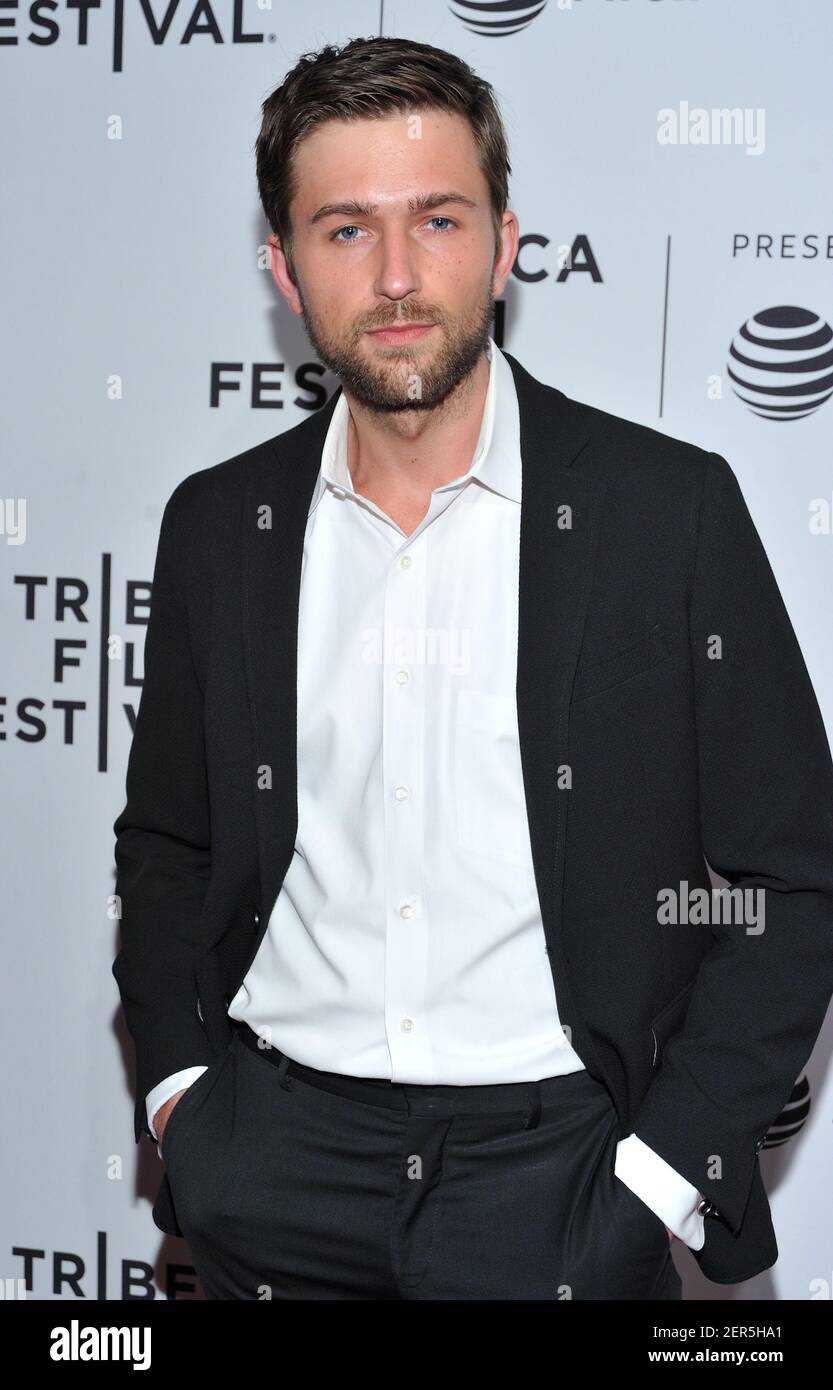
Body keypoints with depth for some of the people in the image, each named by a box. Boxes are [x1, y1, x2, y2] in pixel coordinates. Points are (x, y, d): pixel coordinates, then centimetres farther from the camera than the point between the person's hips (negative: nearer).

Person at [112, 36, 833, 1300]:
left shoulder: (669, 508, -7)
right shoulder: (219, 526, 4)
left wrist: (661, 1170, -10)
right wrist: (177, 1087, 3)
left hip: (554, 1160, -2)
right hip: (276, 1166, 3)